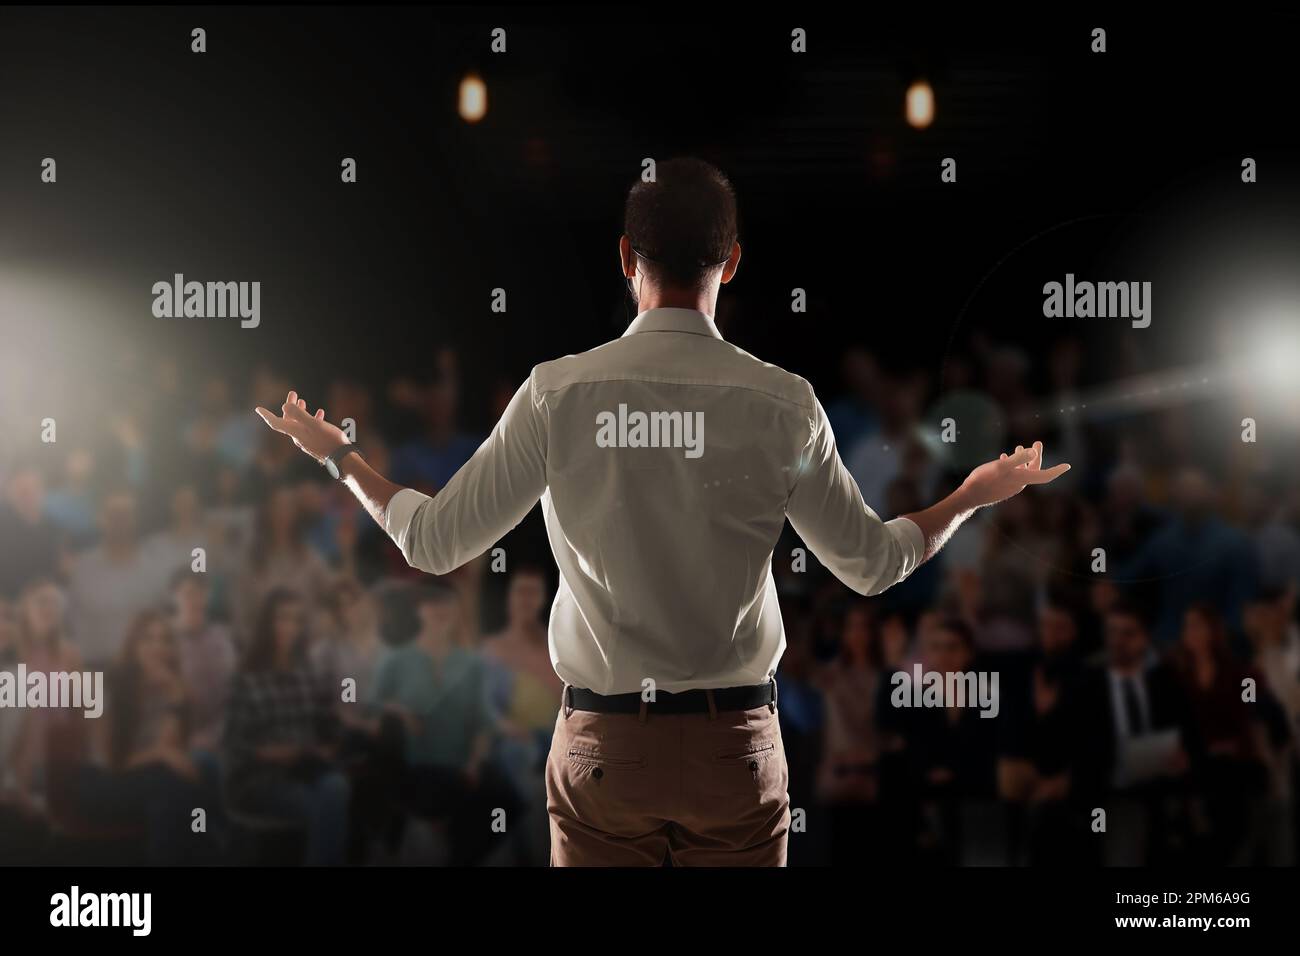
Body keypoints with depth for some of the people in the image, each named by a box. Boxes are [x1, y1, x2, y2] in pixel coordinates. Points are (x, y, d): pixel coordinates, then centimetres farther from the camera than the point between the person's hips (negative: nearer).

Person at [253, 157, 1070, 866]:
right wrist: (975, 495, 21)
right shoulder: (781, 404, -7)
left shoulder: (558, 394, -7)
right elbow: (872, 564, 4)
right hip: (735, 743, 0)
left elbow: (435, 543, 0)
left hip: (601, 741, 0)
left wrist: (338, 457, 17)